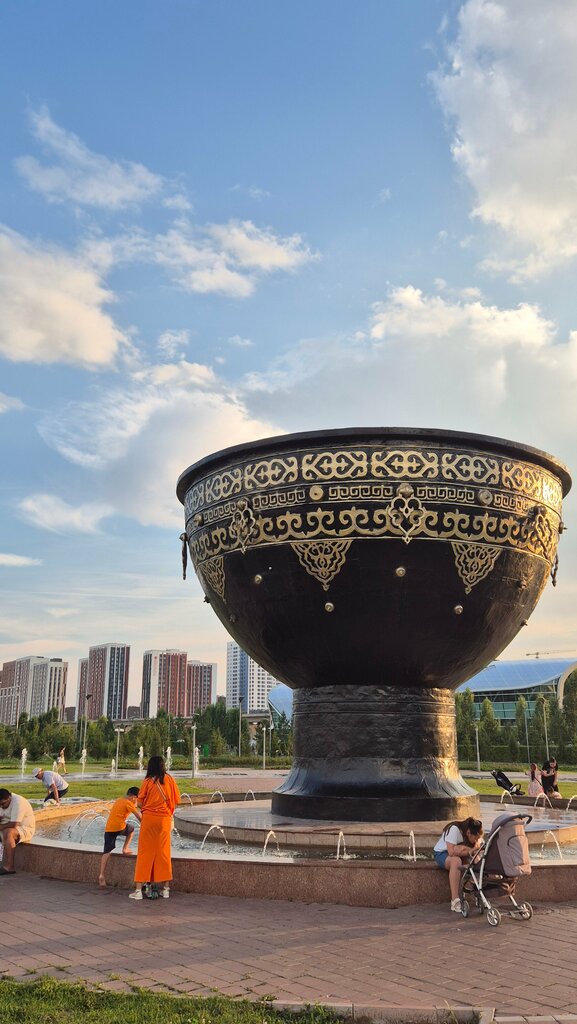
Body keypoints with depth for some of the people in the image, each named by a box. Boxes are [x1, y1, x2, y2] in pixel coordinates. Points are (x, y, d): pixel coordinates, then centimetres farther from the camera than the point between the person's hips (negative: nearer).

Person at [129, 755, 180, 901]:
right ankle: (166, 888, 13)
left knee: (145, 853, 4)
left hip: (149, 818, -2)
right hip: (164, 819, 2)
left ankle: (138, 890, 4)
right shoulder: (169, 779, 1)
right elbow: (176, 800, 3)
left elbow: (140, 803, -4)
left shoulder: (148, 781, -4)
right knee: (163, 852, 10)